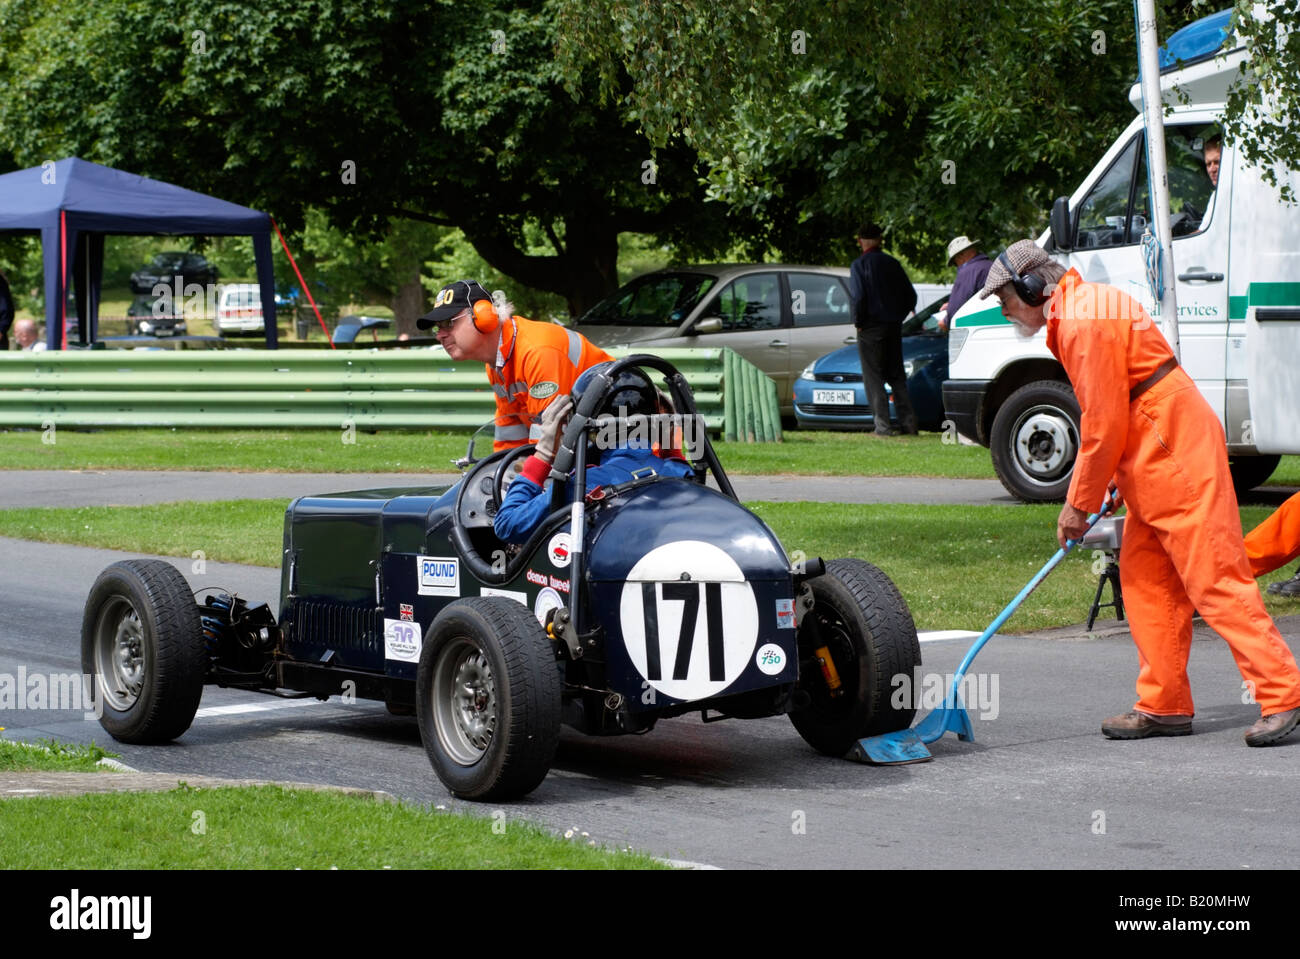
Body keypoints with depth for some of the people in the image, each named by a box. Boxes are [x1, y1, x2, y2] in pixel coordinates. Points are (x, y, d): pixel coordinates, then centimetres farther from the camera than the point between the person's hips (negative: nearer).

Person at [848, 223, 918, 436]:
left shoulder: (859, 265, -8)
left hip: (871, 328, -5)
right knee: (896, 375, 14)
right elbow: (911, 295, 9)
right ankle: (908, 421, 8)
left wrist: (859, 322, -7)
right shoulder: (892, 264, 8)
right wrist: (898, 317, 15)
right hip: (894, 327, 5)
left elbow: (858, 296, -20)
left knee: (873, 377, -1)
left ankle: (883, 425, -7)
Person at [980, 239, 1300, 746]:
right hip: (1152, 458, 11)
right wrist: (1098, 486, 17)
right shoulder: (1072, 313, 16)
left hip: (1176, 451, -11)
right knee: (1146, 581, 11)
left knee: (1215, 576, -10)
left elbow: (1104, 424, -17)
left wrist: (1079, 504, -8)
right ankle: (1164, 706, 15)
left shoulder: (1085, 322, -17)